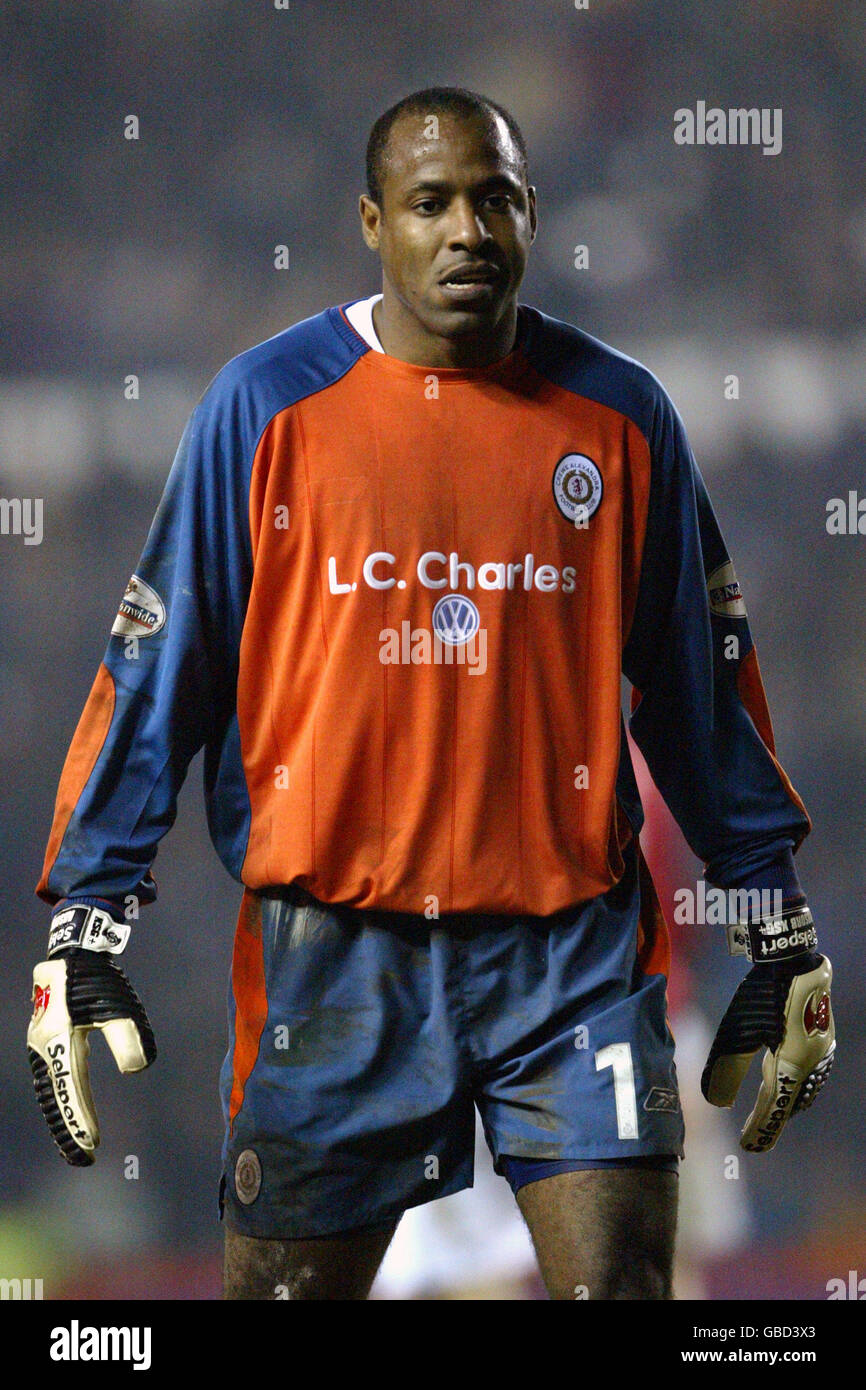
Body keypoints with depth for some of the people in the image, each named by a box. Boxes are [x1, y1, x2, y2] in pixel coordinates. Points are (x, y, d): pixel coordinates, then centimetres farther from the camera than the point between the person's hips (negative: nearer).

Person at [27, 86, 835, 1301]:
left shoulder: (619, 415, 5)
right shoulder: (268, 406, 0)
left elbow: (700, 682, 14)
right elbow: (156, 671, 4)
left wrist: (779, 929, 15)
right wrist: (84, 929, -1)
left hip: (573, 945, 1)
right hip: (335, 948, -1)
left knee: (619, 1277, -8)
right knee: (287, 1280, 4)